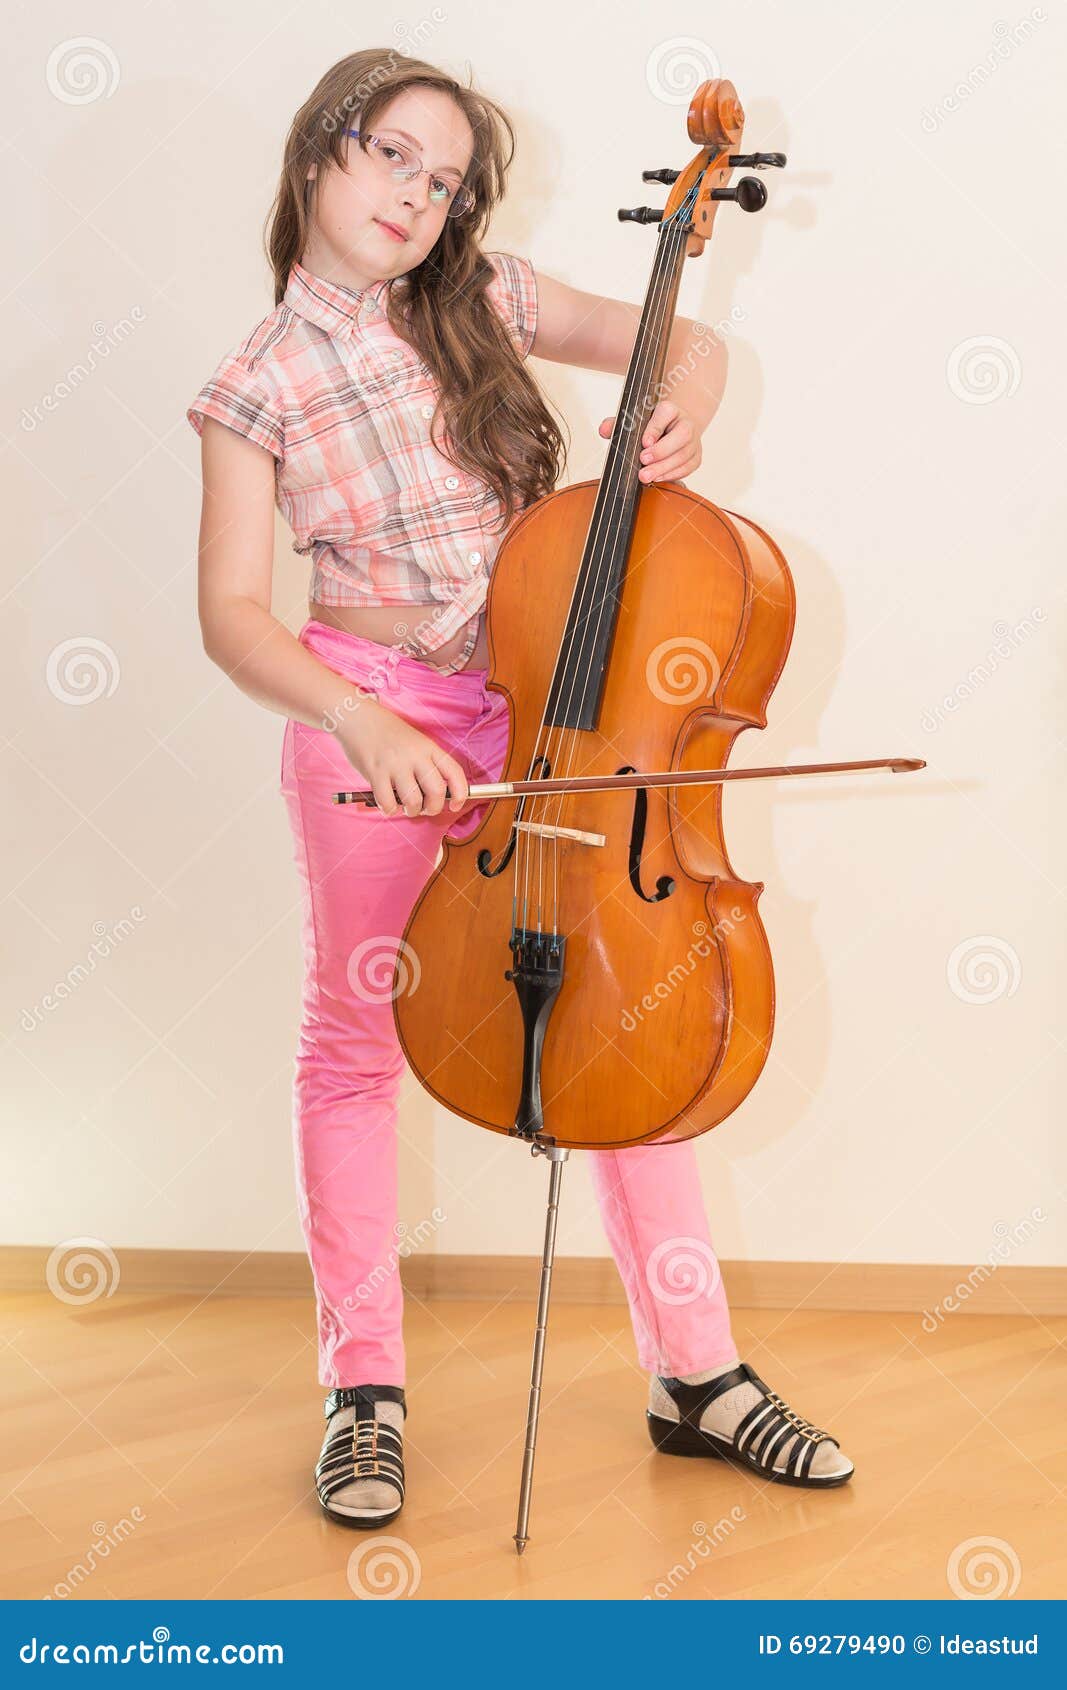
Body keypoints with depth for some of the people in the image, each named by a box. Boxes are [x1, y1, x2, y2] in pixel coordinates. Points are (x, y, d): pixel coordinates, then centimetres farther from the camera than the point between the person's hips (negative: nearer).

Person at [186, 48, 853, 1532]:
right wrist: (358, 719, -25)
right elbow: (234, 615, -9)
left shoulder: (483, 305, 2)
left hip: (541, 712, 3)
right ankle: (363, 1388, 20)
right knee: (355, 1039, 6)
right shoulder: (258, 387, -5)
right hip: (370, 718, -2)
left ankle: (696, 1374, 14)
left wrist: (688, 396, -13)